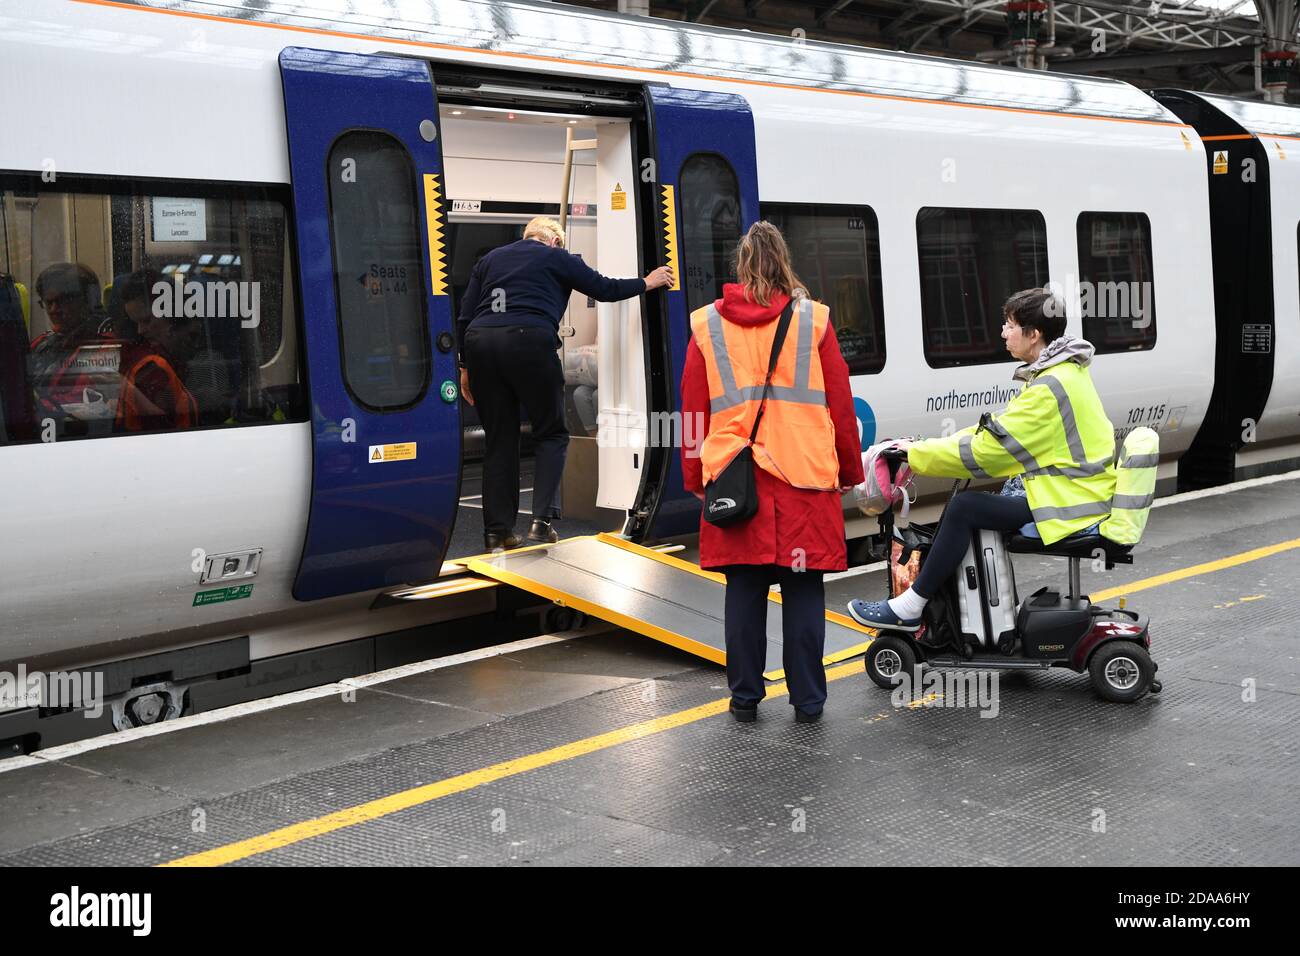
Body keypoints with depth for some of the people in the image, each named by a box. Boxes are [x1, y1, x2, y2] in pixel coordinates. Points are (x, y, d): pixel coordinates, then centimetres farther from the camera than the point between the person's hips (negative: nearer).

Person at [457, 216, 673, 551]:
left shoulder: (489, 260, 26)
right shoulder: (557, 257, 15)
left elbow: (464, 318, 19)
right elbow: (604, 289, 16)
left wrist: (466, 366, 21)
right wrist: (646, 283, 31)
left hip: (479, 341, 4)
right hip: (529, 341, -4)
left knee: (498, 440, 11)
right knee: (552, 434, 9)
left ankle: (497, 532, 9)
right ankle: (542, 520, -4)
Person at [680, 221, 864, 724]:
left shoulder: (707, 326, 5)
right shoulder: (813, 321, 2)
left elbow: (693, 407, 8)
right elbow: (840, 403, 5)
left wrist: (695, 476, 16)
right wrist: (849, 470, 15)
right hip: (804, 476, -1)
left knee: (744, 589, 8)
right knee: (803, 589, 5)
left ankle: (745, 696, 14)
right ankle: (808, 699, 10)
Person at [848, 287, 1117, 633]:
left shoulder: (1049, 388, -21)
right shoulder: (1065, 370, 12)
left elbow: (987, 449, -20)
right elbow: (1003, 428, 17)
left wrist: (914, 454, -11)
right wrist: (934, 447, 7)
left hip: (1070, 505, -10)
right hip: (1081, 491, 10)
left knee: (965, 509, -14)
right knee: (975, 502, 12)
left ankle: (908, 609, -8)